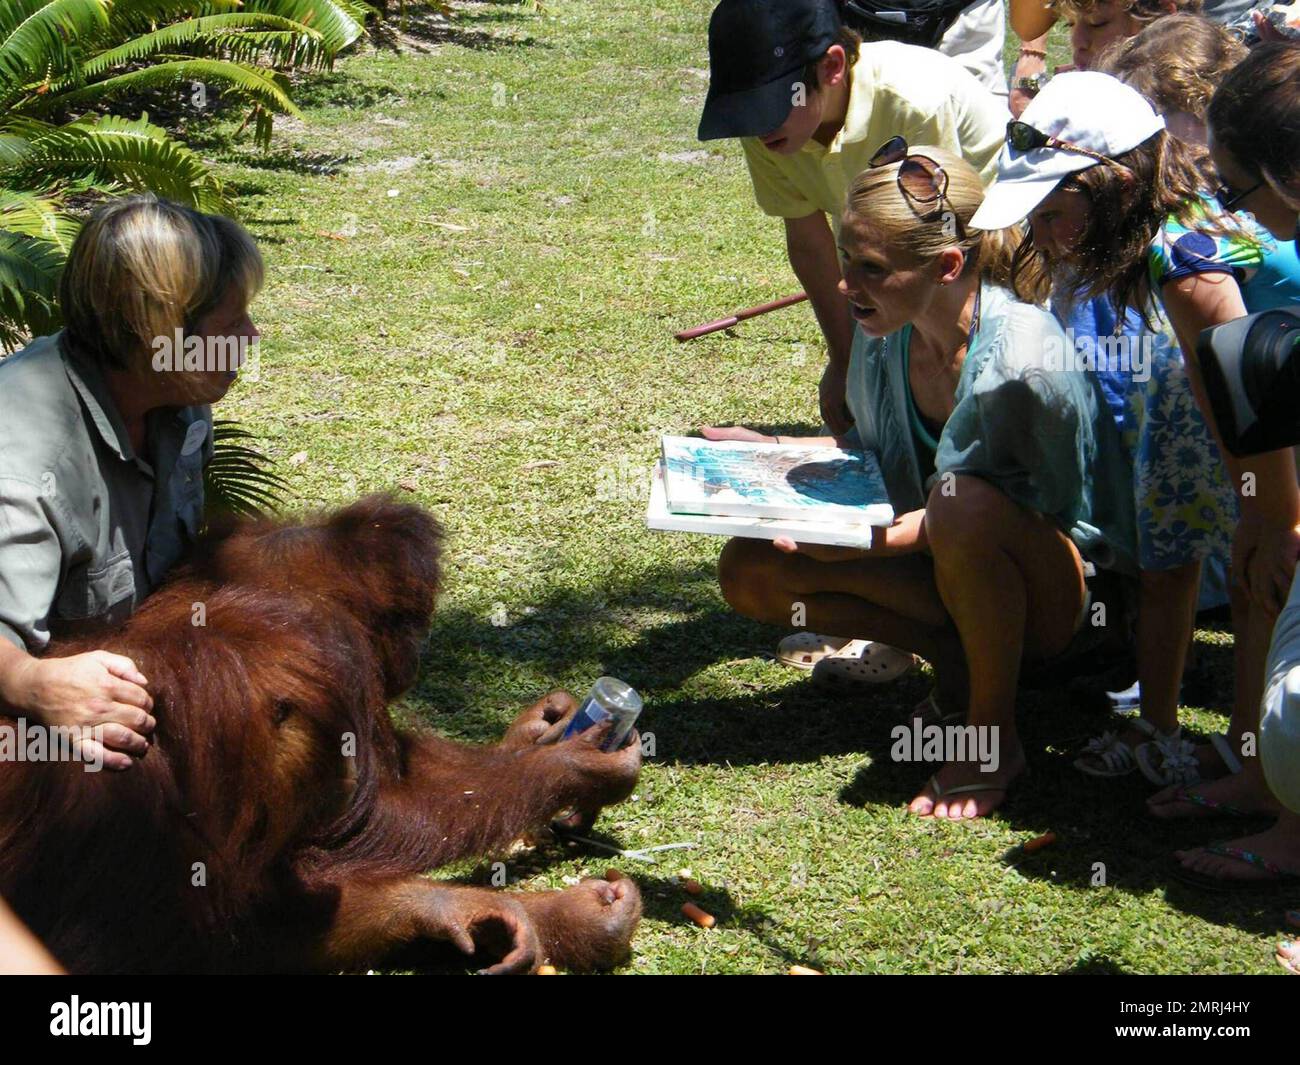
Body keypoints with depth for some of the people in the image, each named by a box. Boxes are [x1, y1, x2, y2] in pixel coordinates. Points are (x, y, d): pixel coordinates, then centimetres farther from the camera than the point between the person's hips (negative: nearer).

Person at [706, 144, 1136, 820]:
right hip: (943, 562, 7)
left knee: (964, 500, -40)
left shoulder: (1024, 358, -29)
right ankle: (956, 656, 1)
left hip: (1056, 590, -7)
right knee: (750, 572, -11)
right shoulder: (883, 332, -7)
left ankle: (996, 735, -19)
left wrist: (873, 540, -27)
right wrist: (771, 454, 0)